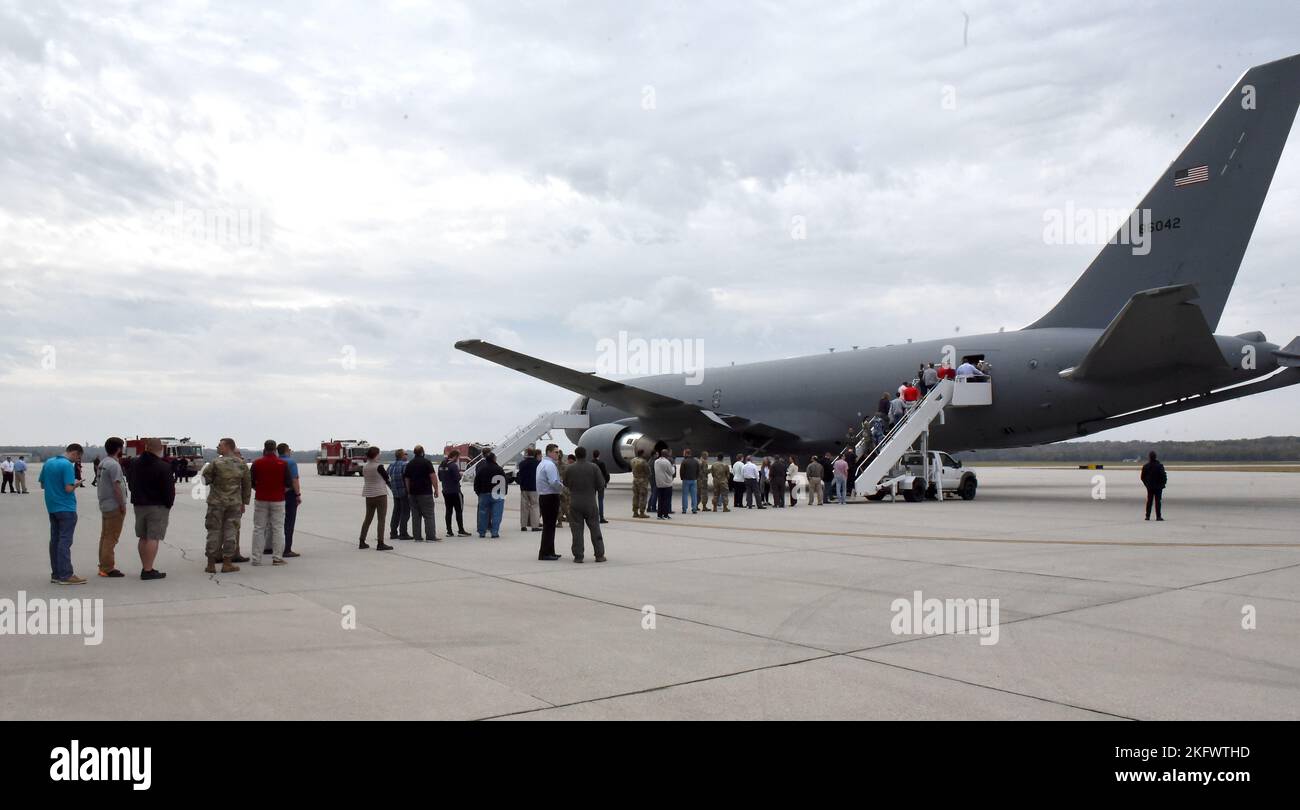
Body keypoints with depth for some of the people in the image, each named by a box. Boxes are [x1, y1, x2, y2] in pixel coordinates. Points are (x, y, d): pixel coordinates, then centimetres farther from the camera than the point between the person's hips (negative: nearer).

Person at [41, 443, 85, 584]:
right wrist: (75, 484, -3)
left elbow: (42, 485, 16)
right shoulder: (68, 465, -16)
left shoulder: (48, 463, 10)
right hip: (66, 508, -8)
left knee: (55, 540, 11)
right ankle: (66, 575, -6)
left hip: (52, 508, 8)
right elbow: (69, 488, -22)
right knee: (65, 541, -6)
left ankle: (56, 574, 15)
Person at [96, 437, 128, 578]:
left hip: (104, 505, 10)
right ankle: (108, 568, -4)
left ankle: (103, 566, 22)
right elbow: (117, 487, -21)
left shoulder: (102, 464, 12)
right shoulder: (114, 465, -17)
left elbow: (99, 484, 16)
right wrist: (122, 505, -15)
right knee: (111, 538, -6)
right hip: (114, 507, -10)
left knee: (105, 537, 15)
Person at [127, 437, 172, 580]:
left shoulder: (135, 464, 8)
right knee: (153, 538, -5)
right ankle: (148, 570, -7)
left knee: (143, 537, 14)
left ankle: (145, 568, 19)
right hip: (158, 506, -7)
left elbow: (131, 484, 17)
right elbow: (169, 489, -14)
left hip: (139, 505, 7)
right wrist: (169, 504, 0)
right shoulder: (163, 466, -14)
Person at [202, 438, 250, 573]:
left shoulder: (215, 463, -11)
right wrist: (244, 503, 15)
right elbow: (247, 484, 7)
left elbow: (206, 479, -4)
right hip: (235, 503, 3)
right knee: (230, 532, 7)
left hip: (216, 502, -3)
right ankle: (227, 564, 8)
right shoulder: (242, 464, 2)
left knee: (214, 532, 5)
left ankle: (211, 564, 9)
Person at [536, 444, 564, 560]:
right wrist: (563, 487, -6)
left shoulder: (541, 464, 17)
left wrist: (560, 483, 13)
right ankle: (545, 553, -6)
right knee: (549, 526, -7)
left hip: (542, 497, 10)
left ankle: (549, 552, 20)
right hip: (551, 497, -10)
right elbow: (554, 482, -23)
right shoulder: (550, 465, -15)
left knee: (548, 525, 14)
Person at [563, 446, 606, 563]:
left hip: (575, 504, 0)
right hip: (590, 503, 0)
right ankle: (599, 555, 11)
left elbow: (566, 484, 6)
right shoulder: (594, 467, -5)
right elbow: (601, 485, -5)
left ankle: (578, 556, 3)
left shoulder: (570, 468, -4)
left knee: (577, 530, 4)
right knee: (595, 529, 8)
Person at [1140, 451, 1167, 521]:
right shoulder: (1159, 466, -12)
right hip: (1158, 487, -3)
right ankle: (1158, 516, -2)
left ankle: (1148, 516, 9)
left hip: (1149, 487, 3)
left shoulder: (1145, 466, -2)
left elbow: (1142, 477, 4)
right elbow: (1164, 476, -11)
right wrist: (1163, 484, 4)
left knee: (1149, 501, 9)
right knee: (1157, 501, -1)